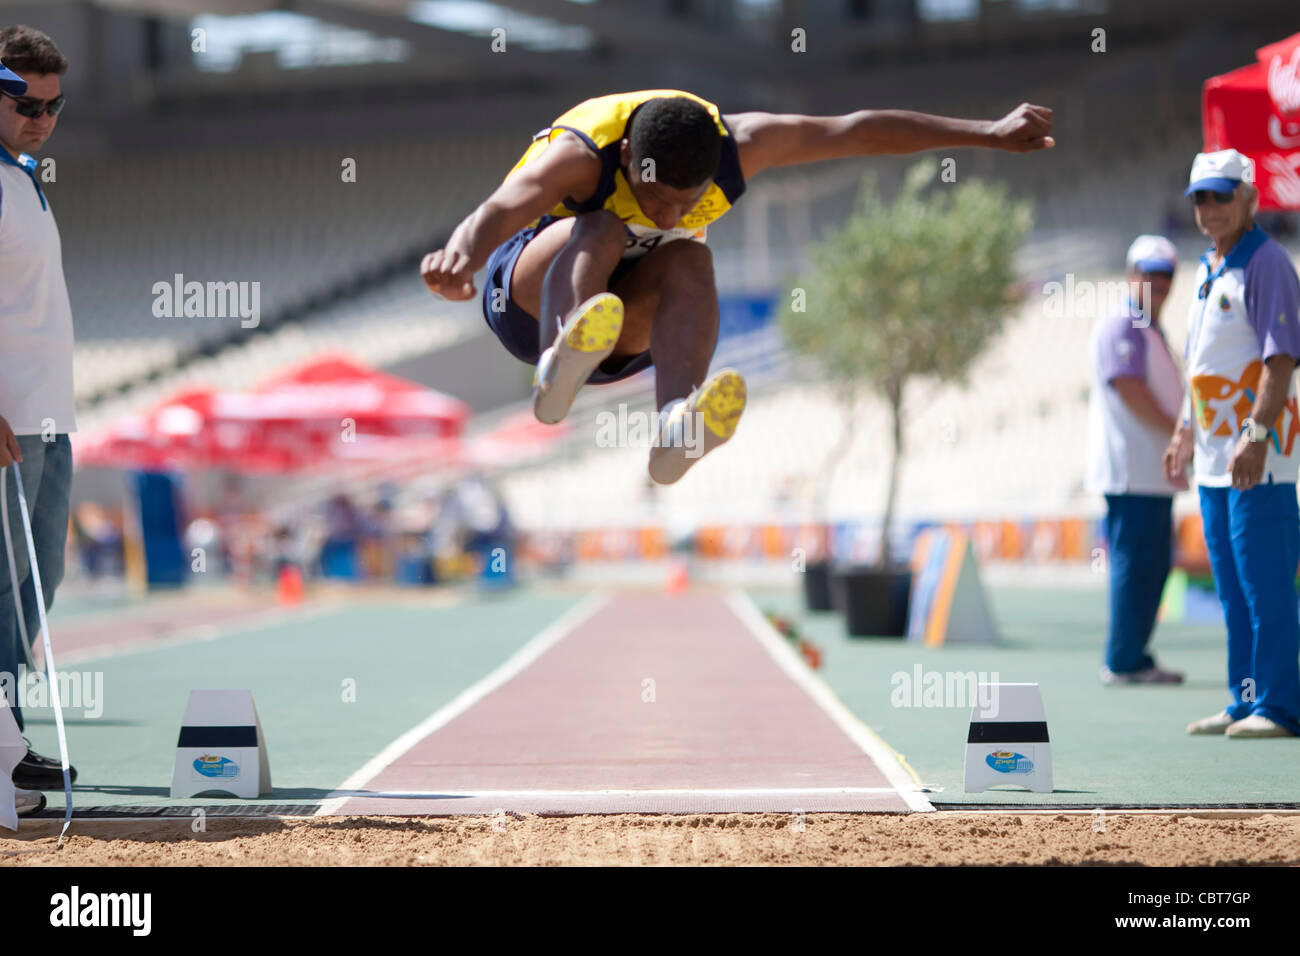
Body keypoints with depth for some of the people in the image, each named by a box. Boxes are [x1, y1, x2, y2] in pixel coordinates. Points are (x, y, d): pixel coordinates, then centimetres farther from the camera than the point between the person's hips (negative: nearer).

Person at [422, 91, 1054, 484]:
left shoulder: (736, 147, -18)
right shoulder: (582, 155, -31)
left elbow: (859, 131, -10)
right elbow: (497, 213, -50)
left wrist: (991, 133, -7)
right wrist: (462, 257, -73)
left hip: (625, 331, 4)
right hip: (529, 293, -4)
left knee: (690, 262, -30)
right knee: (597, 230, -35)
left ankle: (676, 432, -51)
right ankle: (560, 365, -63)